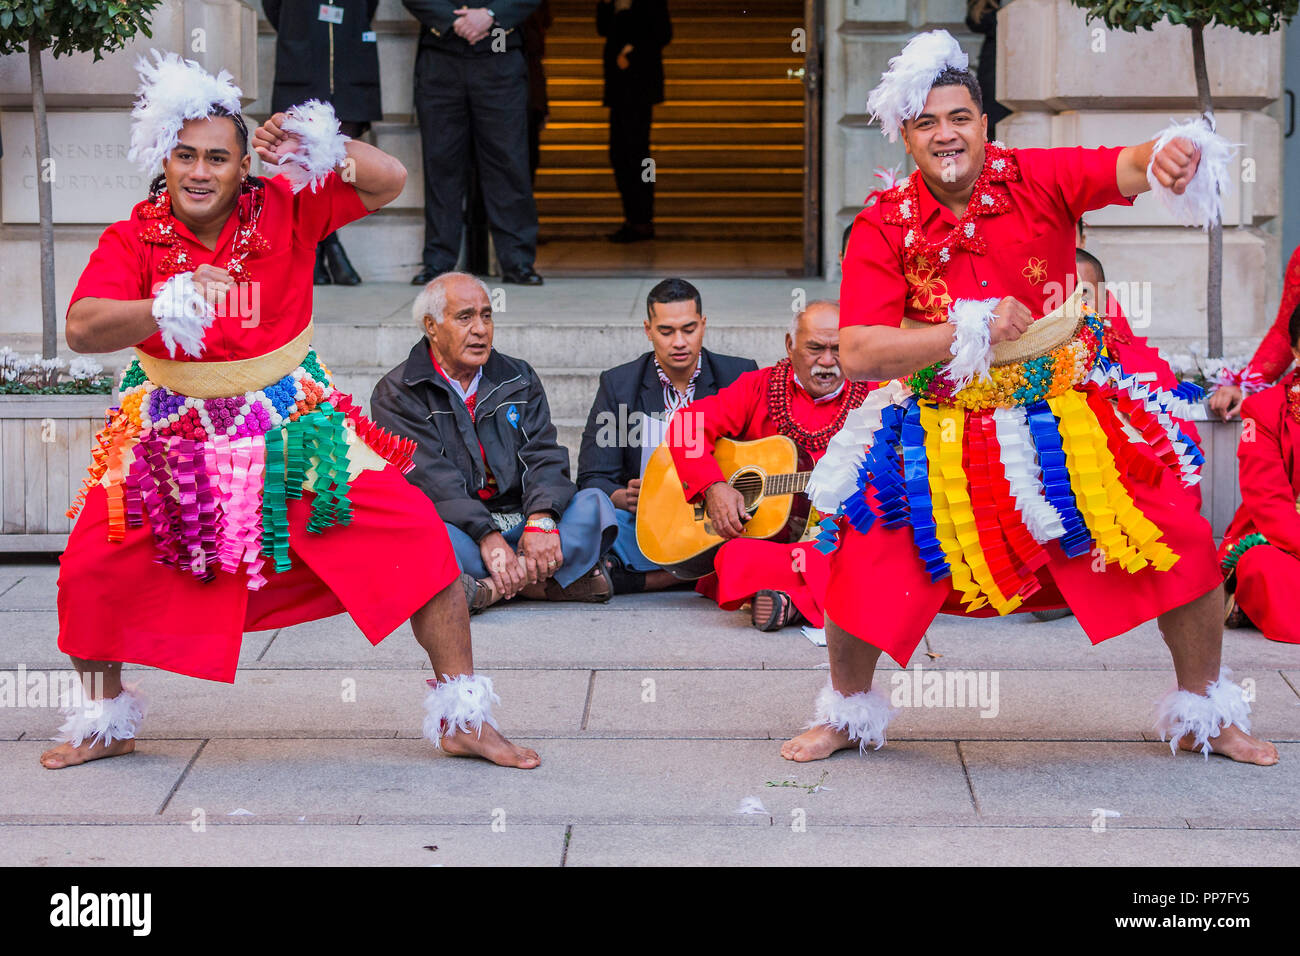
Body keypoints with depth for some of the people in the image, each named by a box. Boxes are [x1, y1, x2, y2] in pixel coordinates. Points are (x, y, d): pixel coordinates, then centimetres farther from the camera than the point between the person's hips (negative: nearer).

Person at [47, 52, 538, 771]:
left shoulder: (284, 209, -5)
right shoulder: (133, 238, -8)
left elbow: (389, 181, -8)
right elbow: (81, 329, -22)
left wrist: (320, 144, -25)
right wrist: (168, 308, -38)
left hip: (292, 426, 0)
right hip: (172, 434, 0)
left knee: (419, 536, -10)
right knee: (88, 572, -5)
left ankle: (462, 717, 4)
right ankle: (106, 722, 23)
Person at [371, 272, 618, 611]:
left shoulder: (518, 378, 16)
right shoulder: (396, 394, 2)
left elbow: (543, 455, 2)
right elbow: (430, 476, -13)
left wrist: (541, 519, -20)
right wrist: (487, 536, -27)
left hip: (519, 524, 4)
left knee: (594, 503, -20)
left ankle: (495, 588, -34)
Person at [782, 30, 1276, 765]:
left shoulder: (1038, 179, -8)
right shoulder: (883, 228, -9)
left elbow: (1127, 167, -26)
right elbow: (857, 354, -17)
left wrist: (1176, 154, -49)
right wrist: (969, 331, -22)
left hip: (1072, 415, 1)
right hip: (942, 436, -1)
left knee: (1185, 549, -3)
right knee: (862, 567, -7)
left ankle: (1204, 715, 21)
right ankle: (849, 712, 23)